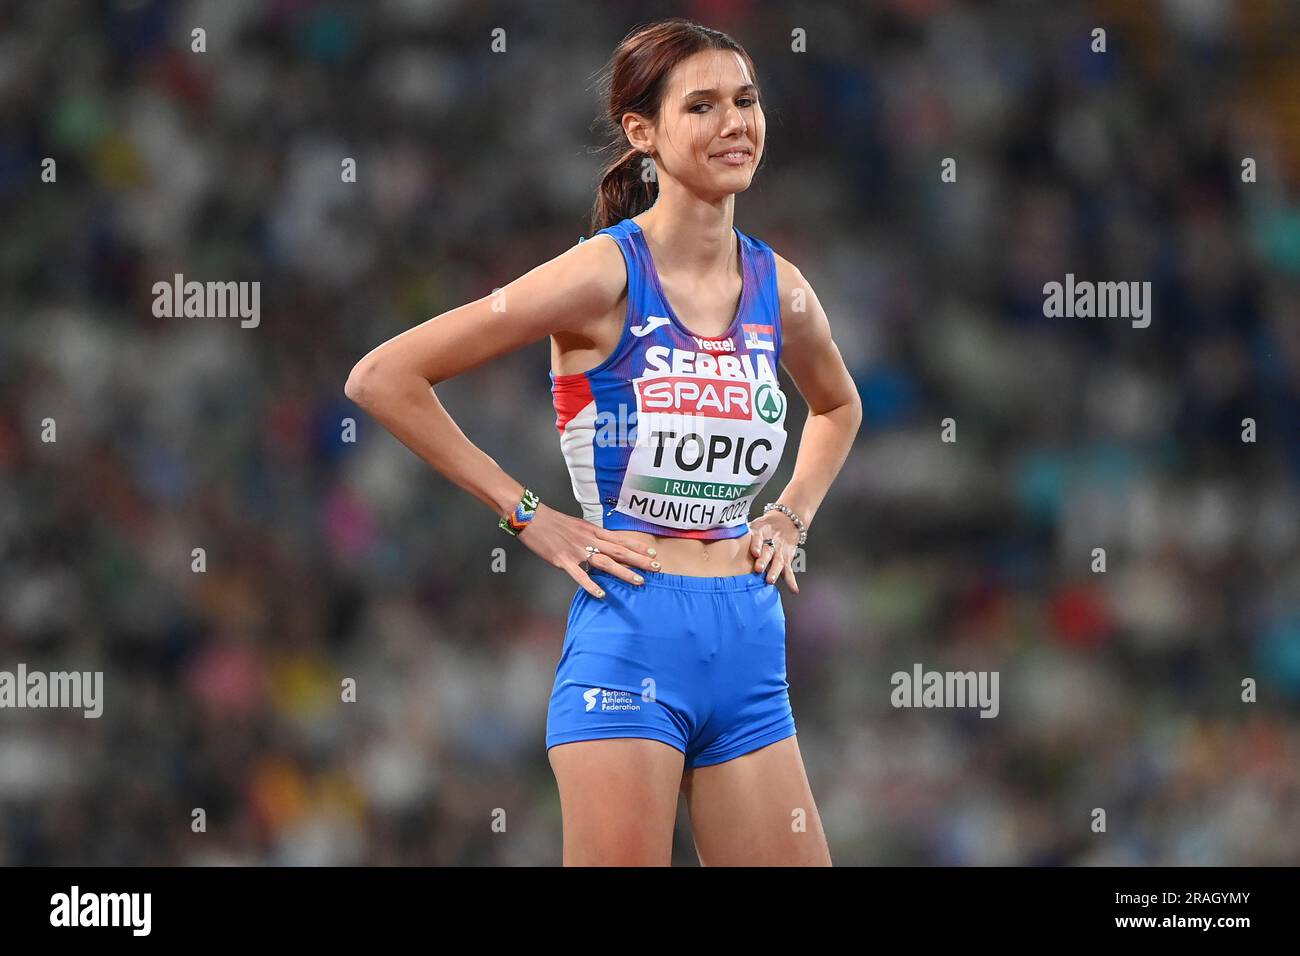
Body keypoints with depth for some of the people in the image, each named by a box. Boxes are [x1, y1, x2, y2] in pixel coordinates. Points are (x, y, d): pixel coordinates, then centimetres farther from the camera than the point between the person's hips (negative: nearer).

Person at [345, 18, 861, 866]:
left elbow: (839, 407, 32)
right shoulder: (605, 275, -10)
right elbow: (383, 379, -12)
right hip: (629, 636, -6)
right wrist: (525, 515, -9)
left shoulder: (780, 289, 8)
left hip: (749, 642, 6)